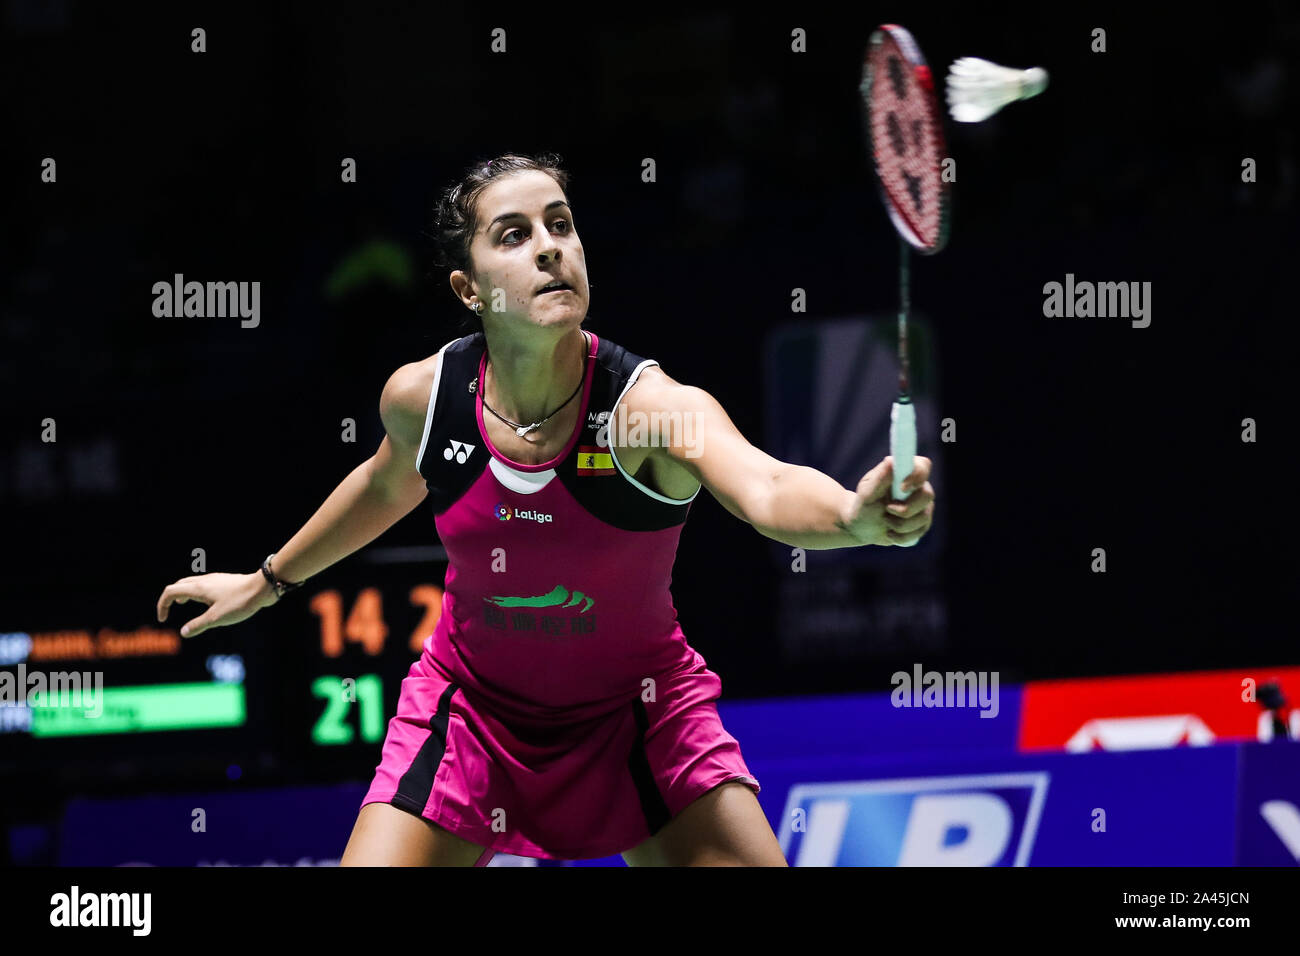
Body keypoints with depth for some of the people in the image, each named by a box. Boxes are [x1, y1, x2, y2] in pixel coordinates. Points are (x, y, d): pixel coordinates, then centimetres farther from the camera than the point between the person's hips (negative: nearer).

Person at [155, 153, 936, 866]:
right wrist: (270, 581, 25)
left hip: (635, 715, -1)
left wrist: (857, 515, -73)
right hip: (471, 710, 2)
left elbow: (768, 489, -50)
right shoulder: (423, 397, -15)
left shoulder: (654, 407, -28)